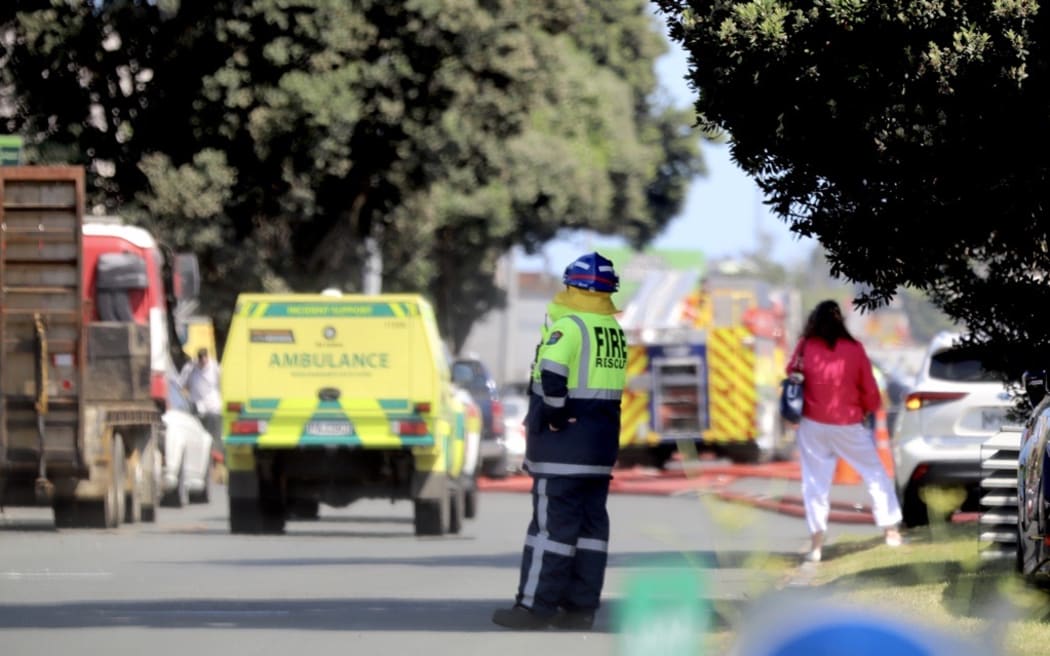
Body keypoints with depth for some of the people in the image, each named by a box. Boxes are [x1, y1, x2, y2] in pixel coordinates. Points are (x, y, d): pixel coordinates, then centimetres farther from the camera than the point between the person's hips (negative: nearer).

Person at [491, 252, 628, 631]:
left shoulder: (568, 326, -14)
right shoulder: (614, 330, 10)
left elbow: (552, 376, -27)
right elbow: (609, 383, 11)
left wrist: (555, 416, -12)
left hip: (564, 443, -8)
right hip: (603, 439, 8)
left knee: (552, 521, -5)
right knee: (591, 521, 10)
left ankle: (536, 605, -3)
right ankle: (582, 606, 14)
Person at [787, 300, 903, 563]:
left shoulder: (805, 347, -5)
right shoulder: (854, 349, -6)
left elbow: (792, 373, 12)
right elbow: (870, 391, 0)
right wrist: (868, 409, 18)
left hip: (813, 425, 0)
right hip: (848, 424, 0)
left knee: (815, 482, 7)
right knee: (875, 475, 14)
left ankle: (816, 543, 0)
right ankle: (891, 531, 14)